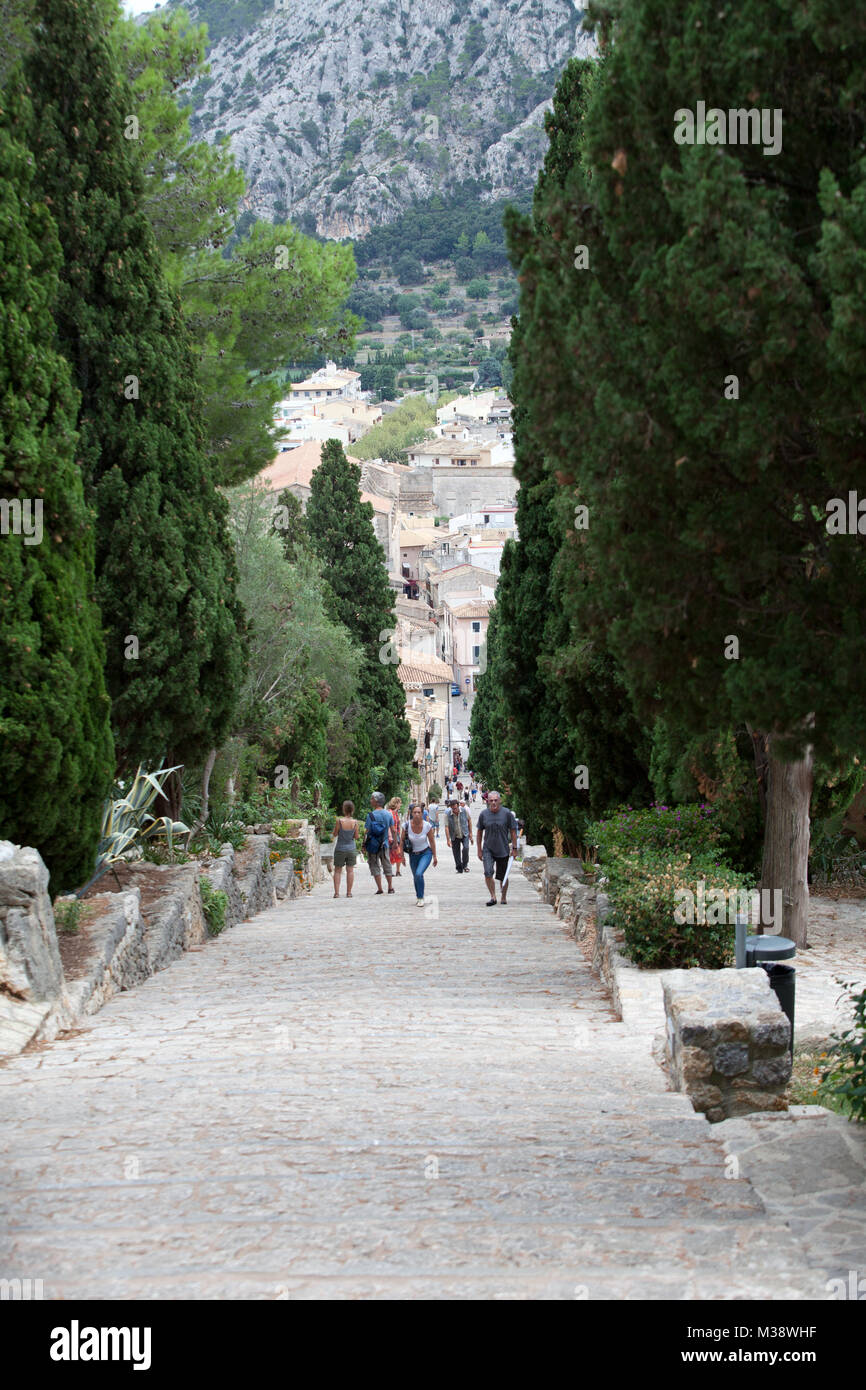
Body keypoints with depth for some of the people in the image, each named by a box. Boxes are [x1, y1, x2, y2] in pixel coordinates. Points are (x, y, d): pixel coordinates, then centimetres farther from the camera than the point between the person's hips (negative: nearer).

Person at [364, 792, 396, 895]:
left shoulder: (371, 815, -13)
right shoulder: (388, 814, -1)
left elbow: (367, 831, -12)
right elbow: (393, 830, 4)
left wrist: (364, 844, -4)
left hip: (373, 844, -4)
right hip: (385, 844, 4)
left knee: (375, 866, 4)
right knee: (386, 865, 14)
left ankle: (379, 888, -1)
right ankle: (390, 887, 20)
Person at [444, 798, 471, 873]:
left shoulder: (464, 810, -11)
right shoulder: (448, 814, -15)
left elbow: (469, 820, 3)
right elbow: (446, 827, -14)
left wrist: (470, 832, 4)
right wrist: (448, 840, -17)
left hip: (464, 834, 0)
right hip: (455, 836, 0)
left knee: (465, 848, -19)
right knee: (456, 853, 3)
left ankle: (465, 865, -1)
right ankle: (459, 869, 17)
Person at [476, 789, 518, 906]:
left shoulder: (507, 813, -6)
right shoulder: (484, 814, -2)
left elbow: (513, 831, 0)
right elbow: (480, 832, 7)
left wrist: (514, 848, -3)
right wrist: (479, 849, 6)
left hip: (503, 850, -1)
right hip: (488, 849, 1)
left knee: (503, 876, 7)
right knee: (488, 873, -16)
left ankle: (503, 898, 25)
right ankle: (493, 897, -6)